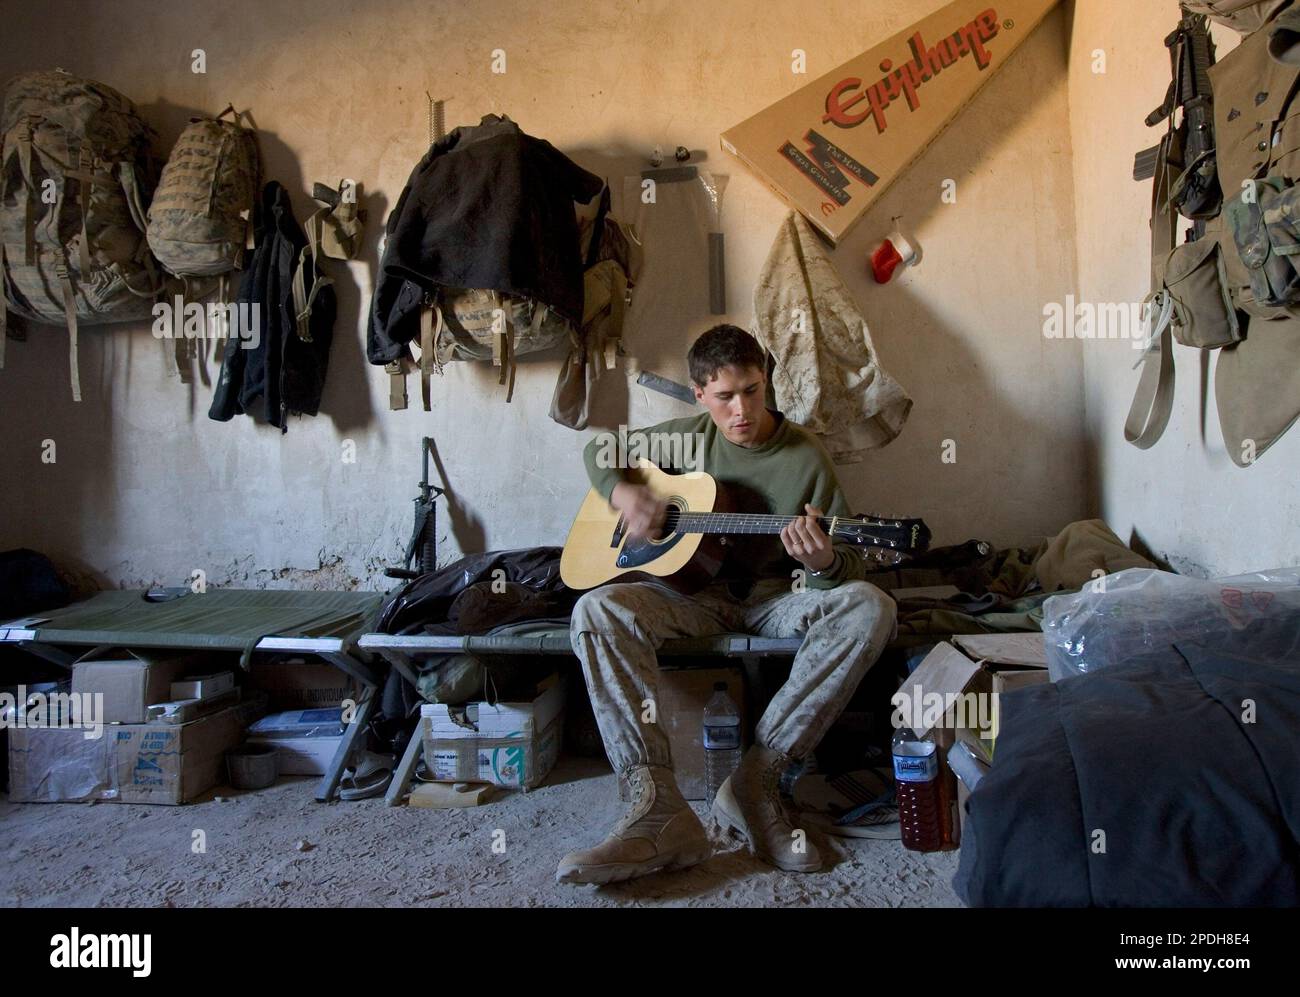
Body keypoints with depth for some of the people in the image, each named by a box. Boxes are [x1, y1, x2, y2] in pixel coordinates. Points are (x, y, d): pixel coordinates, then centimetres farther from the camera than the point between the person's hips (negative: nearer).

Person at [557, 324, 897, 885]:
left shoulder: (804, 456, -3)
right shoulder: (689, 437, 5)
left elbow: (851, 569, -3)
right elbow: (599, 450, 20)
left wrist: (824, 562, -29)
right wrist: (622, 493, -3)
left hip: (777, 597, -1)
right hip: (698, 591, 1)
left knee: (869, 608, -32)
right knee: (597, 610, -29)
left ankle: (756, 781, -27)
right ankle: (660, 813, -36)